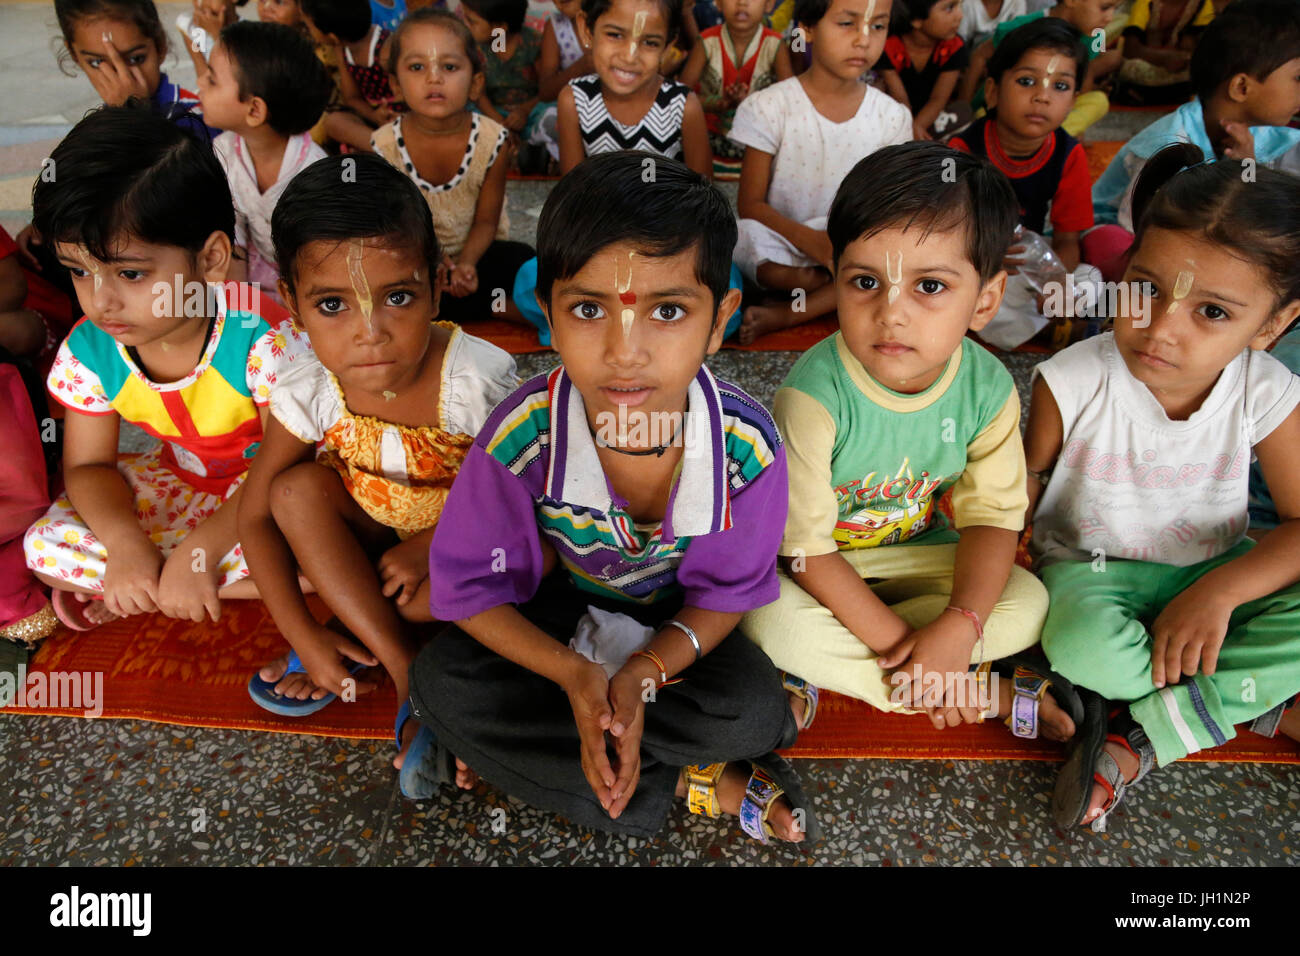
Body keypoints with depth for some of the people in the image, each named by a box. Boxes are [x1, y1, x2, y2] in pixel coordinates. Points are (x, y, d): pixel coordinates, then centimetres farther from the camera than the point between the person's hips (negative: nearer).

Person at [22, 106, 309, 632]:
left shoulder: (262, 341, -30)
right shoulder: (88, 353, -13)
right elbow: (88, 465, -3)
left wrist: (200, 551, -30)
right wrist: (123, 542, -24)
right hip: (179, 483, 4)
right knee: (45, 547, -12)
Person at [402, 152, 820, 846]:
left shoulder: (745, 445, -29)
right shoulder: (522, 436, -30)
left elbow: (725, 592, -14)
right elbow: (473, 585, -19)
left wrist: (644, 673, -29)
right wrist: (573, 673, -31)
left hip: (673, 619, 0)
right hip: (561, 599, 1)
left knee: (752, 711, -27)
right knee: (441, 683, -23)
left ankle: (506, 745, -10)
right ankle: (701, 784, -15)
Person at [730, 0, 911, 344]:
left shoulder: (891, 117, 2)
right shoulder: (770, 108, -7)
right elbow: (751, 205, -10)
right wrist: (812, 241, -25)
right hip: (783, 245, -3)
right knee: (749, 236, -34)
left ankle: (783, 315, -22)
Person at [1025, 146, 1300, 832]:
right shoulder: (1071, 383, -20)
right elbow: (1018, 499, -8)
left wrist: (1219, 592, -27)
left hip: (1214, 574, 3)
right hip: (1092, 567, -2)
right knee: (1081, 645, -36)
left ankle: (1139, 737, -21)